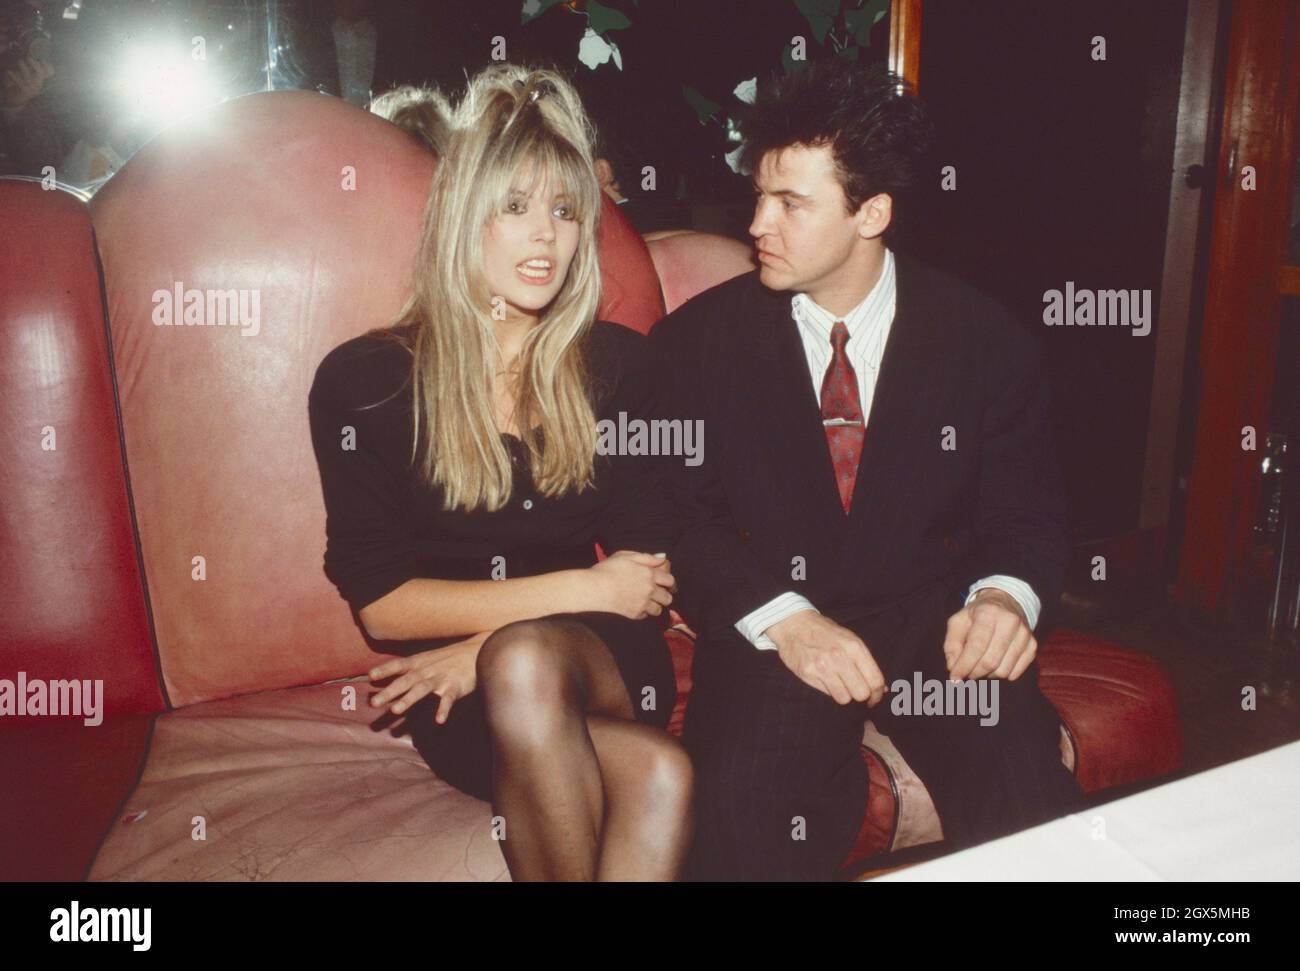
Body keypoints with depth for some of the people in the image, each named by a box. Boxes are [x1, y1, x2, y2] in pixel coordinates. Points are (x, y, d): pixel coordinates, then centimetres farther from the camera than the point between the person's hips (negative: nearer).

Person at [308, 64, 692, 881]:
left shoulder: (620, 365, 9)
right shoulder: (364, 380, 2)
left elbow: (652, 572, 5)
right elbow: (379, 602, -2)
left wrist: (490, 649, -10)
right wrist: (578, 590, -10)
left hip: (604, 664, 2)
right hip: (457, 697, -2)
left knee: (524, 665, -36)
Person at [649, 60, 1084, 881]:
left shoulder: (985, 340, 3)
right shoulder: (700, 339, 1)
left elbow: (1027, 512, 6)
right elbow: (679, 513, -5)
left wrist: (1006, 597, -17)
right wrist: (784, 620, -21)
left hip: (933, 626, 2)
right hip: (772, 634, -1)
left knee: (1030, 797, -25)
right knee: (744, 802, -30)